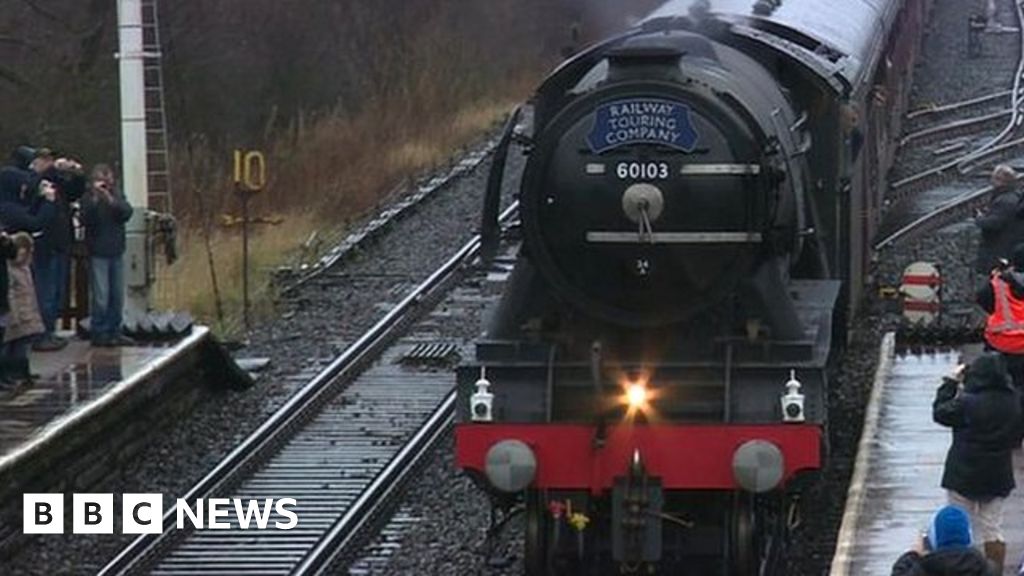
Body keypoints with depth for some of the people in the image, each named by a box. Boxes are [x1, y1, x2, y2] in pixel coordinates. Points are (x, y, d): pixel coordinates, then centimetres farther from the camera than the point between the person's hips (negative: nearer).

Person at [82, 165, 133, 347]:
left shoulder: (117, 195, 7)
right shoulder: (89, 198, -5)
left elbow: (127, 212, -8)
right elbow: (86, 218, -19)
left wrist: (111, 200, -22)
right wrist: (95, 198, -27)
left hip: (116, 251, 5)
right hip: (98, 254, -5)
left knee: (117, 296, 9)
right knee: (101, 296, -8)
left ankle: (114, 331, 18)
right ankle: (98, 333, -1)